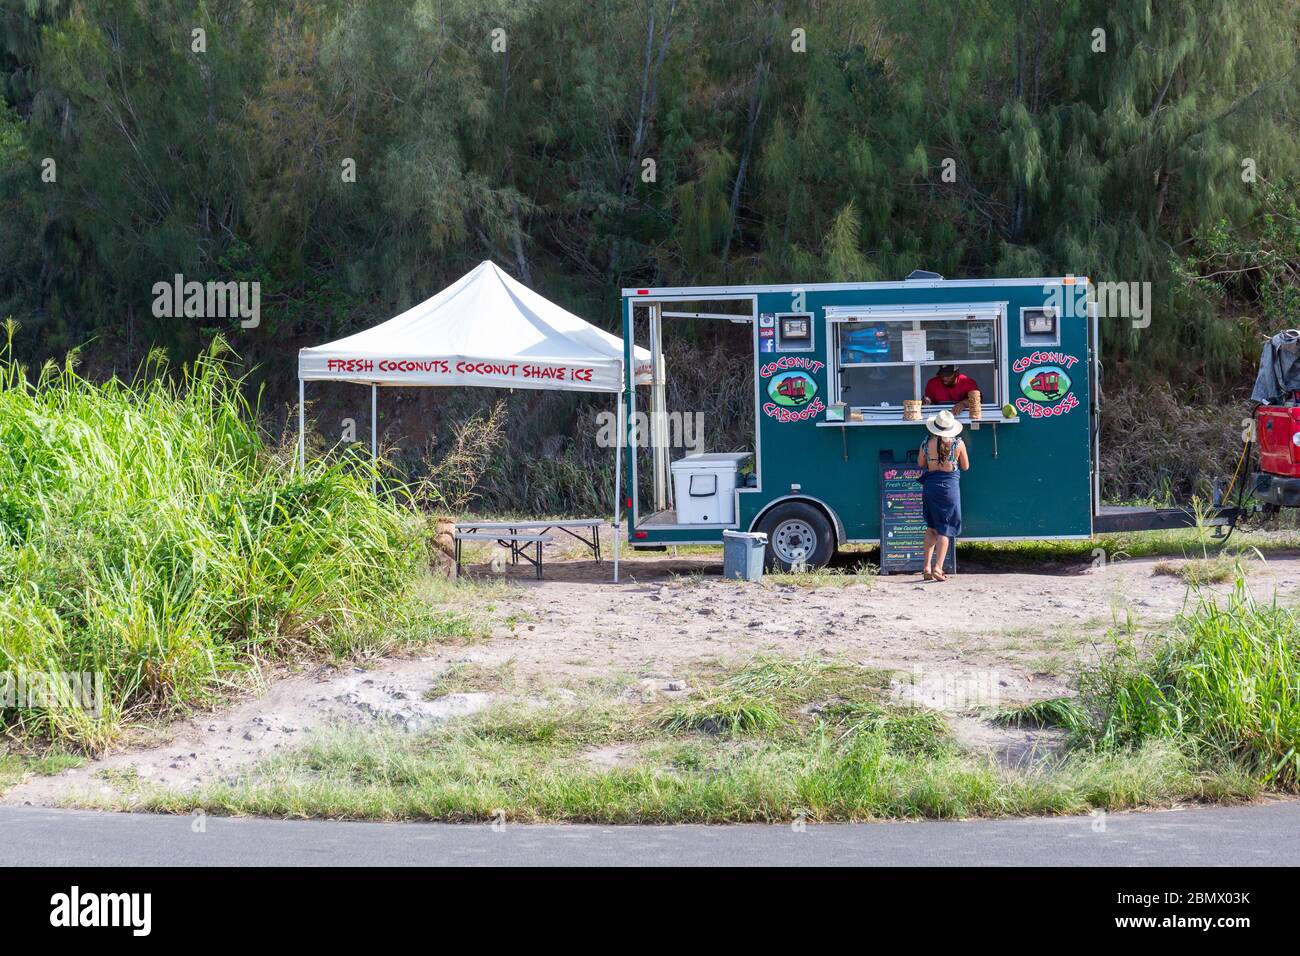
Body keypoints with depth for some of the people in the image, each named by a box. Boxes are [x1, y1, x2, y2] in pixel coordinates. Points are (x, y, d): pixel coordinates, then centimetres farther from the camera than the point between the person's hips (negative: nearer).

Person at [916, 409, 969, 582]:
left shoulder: (926, 444, -3)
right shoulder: (958, 444, -8)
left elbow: (920, 463, 11)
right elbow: (965, 466, 3)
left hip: (929, 485, 3)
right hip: (950, 486, -3)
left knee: (931, 528, 17)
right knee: (944, 530, 3)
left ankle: (927, 567, 12)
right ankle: (937, 568, -6)